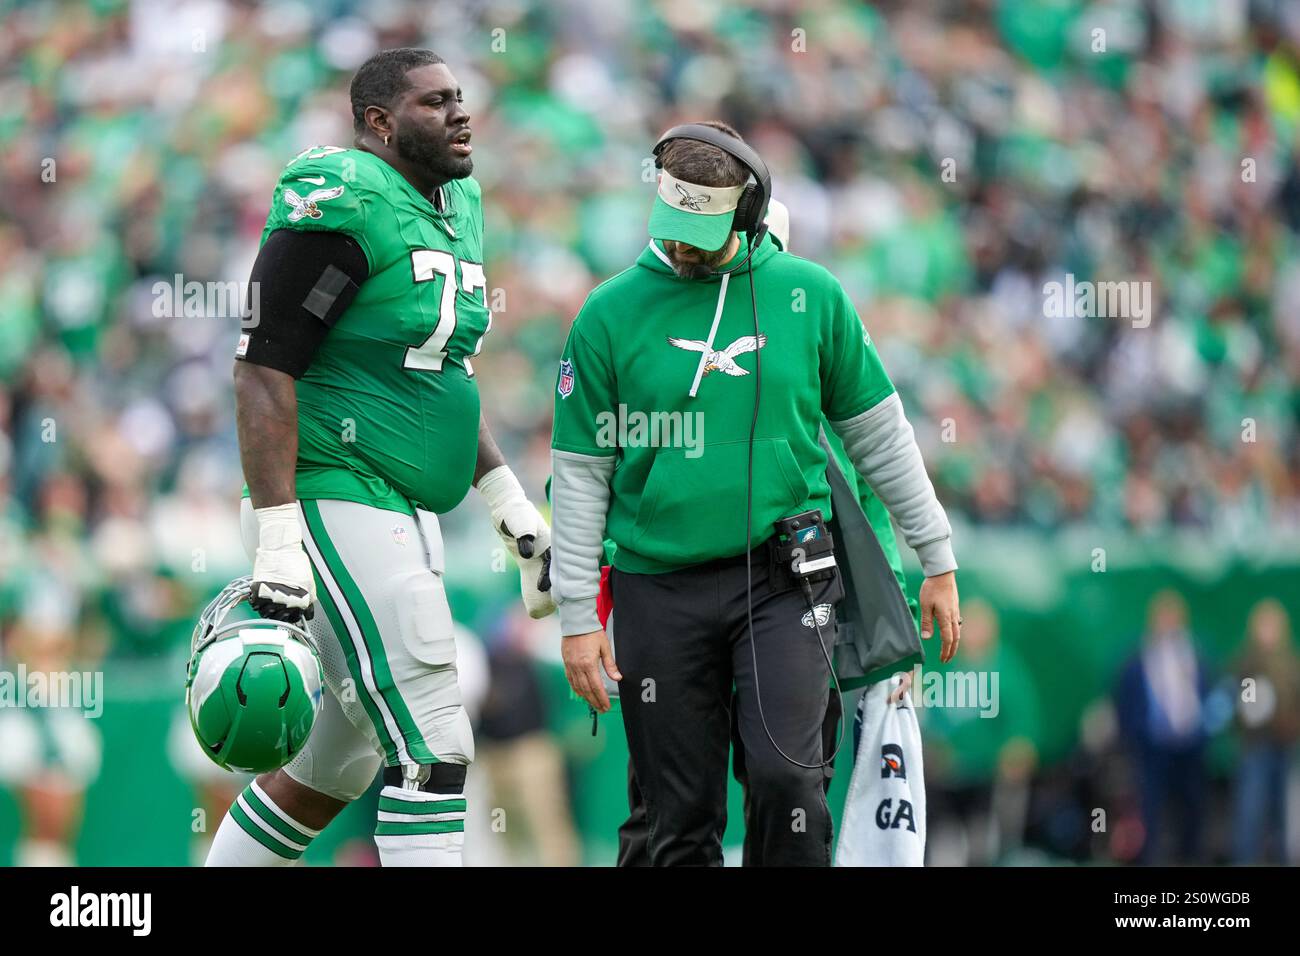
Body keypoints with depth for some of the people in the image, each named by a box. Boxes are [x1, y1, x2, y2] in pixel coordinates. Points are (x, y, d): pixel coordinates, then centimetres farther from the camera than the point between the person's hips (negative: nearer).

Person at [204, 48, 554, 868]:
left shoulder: (455, 209, 14)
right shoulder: (345, 208, -15)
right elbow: (266, 372, -17)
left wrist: (511, 506, 20)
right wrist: (276, 543, -23)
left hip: (405, 517, 10)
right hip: (337, 505, -10)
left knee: (340, 765, 16)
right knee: (431, 752, -13)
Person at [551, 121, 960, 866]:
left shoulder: (809, 295, 1)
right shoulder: (611, 315, 0)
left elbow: (879, 434, 11)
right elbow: (580, 473, 3)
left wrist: (938, 557, 12)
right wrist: (577, 616, 0)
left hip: (783, 578, -1)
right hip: (660, 590, 1)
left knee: (785, 773, -18)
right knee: (682, 817, 2)